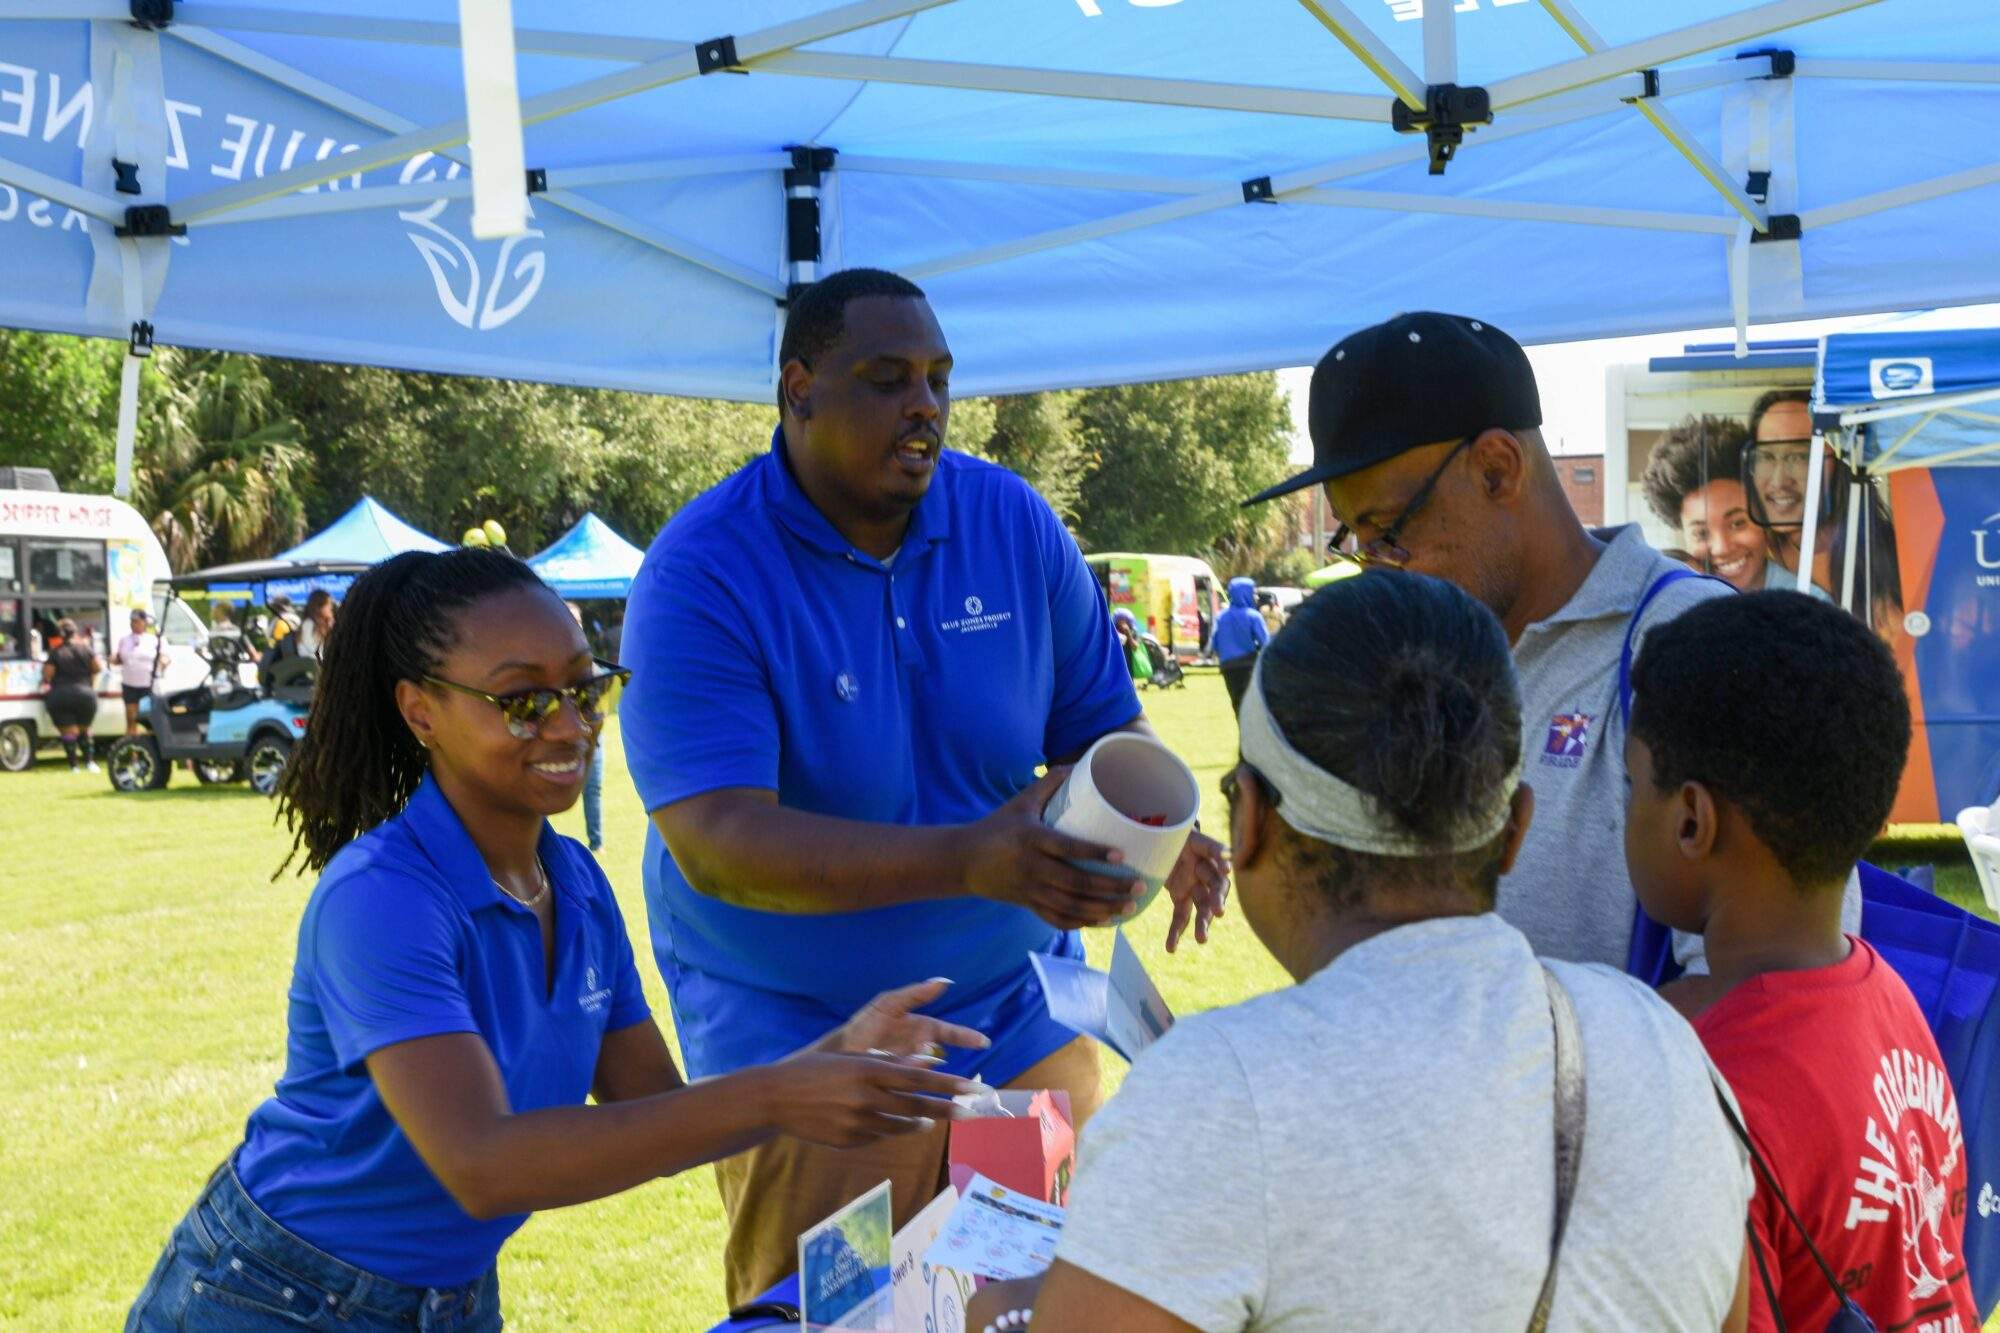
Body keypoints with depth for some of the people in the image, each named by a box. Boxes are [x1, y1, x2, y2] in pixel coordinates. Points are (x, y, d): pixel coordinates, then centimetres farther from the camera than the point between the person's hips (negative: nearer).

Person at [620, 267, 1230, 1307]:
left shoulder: (1013, 522, -2)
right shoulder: (698, 577, -17)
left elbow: (1102, 725, 5)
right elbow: (717, 843, -27)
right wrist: (969, 859, -39)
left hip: (1016, 1013, 4)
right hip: (795, 1031, -4)